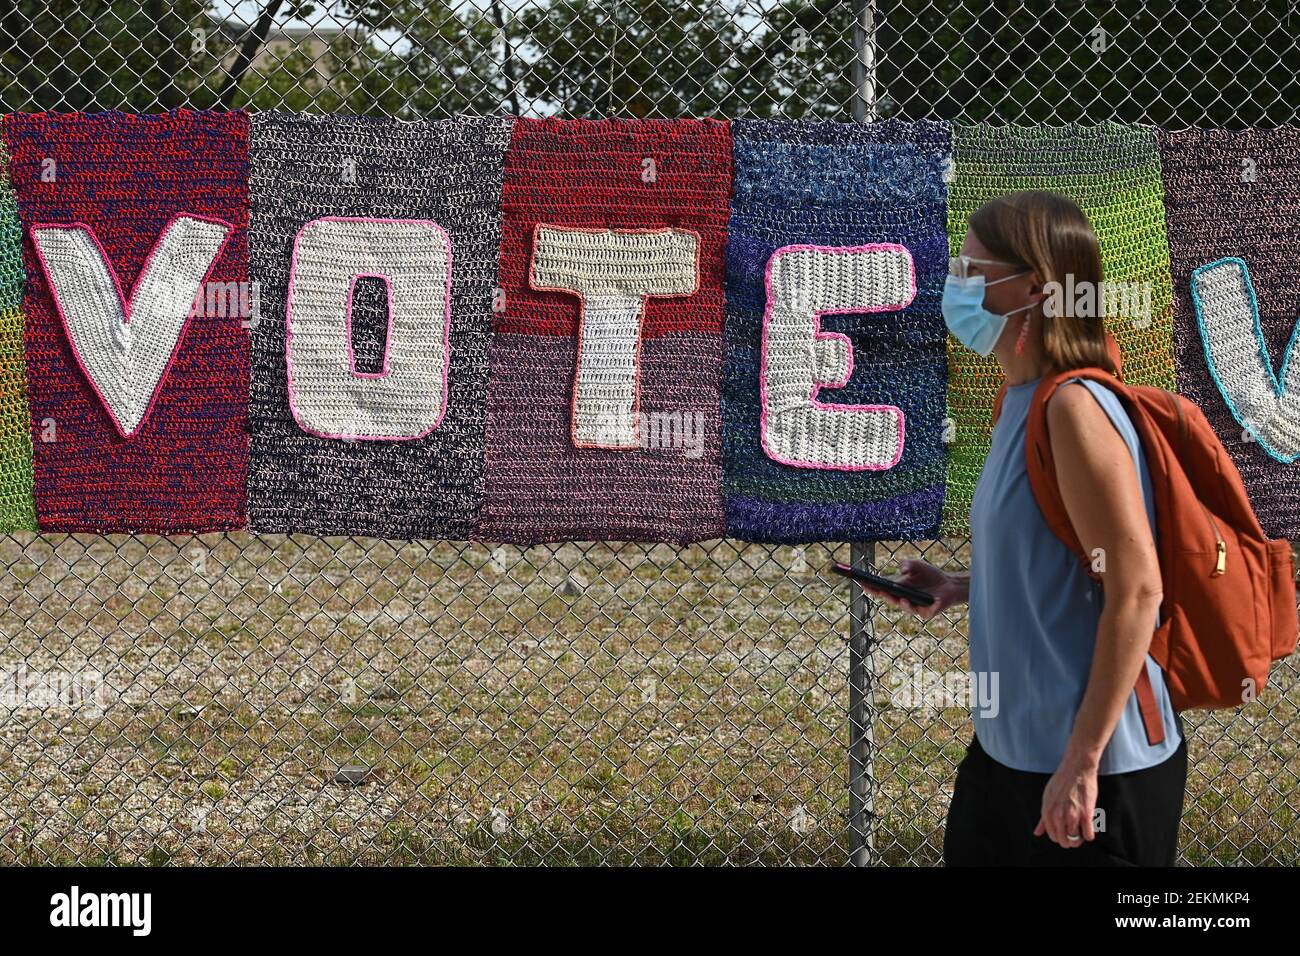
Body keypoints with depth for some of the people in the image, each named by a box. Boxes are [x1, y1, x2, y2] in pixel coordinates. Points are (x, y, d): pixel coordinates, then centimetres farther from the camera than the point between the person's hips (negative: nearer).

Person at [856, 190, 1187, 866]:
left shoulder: (1075, 408, -19)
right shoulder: (1021, 404, 9)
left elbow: (1136, 588, -22)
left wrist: (1082, 760, -22)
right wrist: (952, 590, 7)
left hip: (1091, 771, -9)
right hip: (1009, 747, 9)